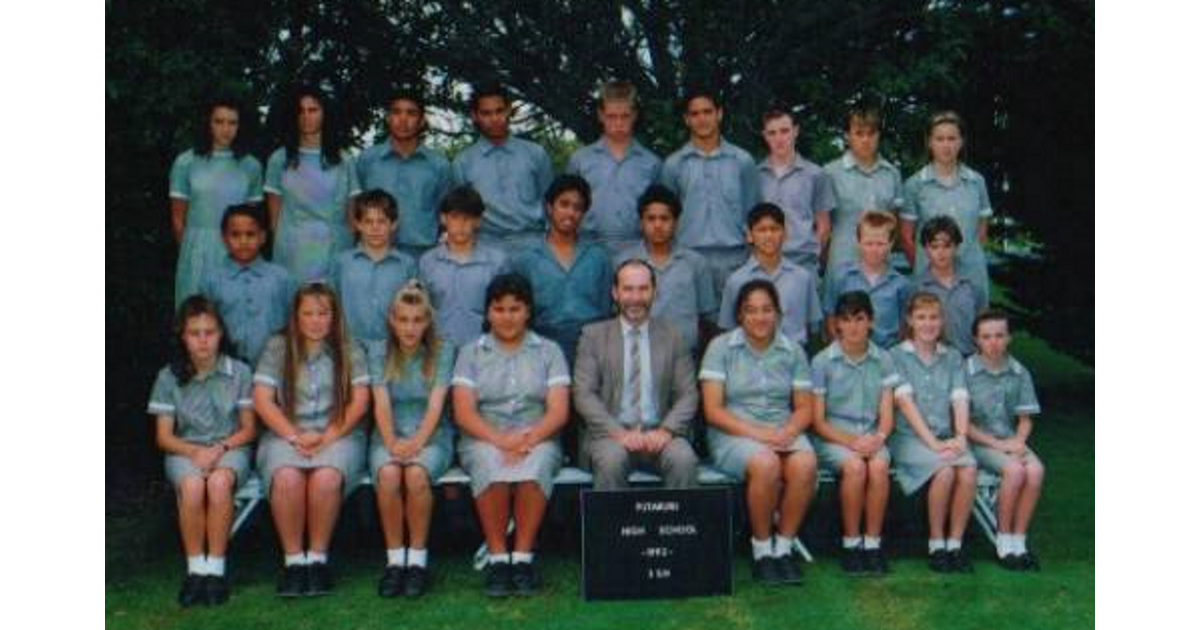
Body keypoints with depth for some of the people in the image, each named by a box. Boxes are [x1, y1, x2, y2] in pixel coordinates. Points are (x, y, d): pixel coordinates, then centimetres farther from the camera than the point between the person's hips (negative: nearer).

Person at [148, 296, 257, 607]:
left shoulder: (239, 372, 1)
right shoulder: (169, 377, 3)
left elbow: (248, 429, 4)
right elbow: (163, 436, 4)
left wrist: (220, 448, -14)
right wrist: (194, 452, -15)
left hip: (230, 448, -1)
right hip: (184, 451, 1)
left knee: (219, 481, -36)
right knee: (192, 485, -35)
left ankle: (216, 567, -25)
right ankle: (196, 568, -21)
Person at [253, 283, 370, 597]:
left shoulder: (349, 350, 10)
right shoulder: (277, 347, 10)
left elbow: (359, 402, 2)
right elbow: (262, 400, 2)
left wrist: (327, 437, -10)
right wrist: (295, 437, -10)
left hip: (338, 436, 0)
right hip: (286, 434, 1)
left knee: (327, 477, -34)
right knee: (286, 477, -33)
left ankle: (318, 558, -17)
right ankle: (293, 560, -19)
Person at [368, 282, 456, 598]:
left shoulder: (442, 352, 4)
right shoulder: (379, 353, 8)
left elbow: (436, 403, -7)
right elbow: (381, 403, -3)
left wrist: (417, 442, -22)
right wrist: (391, 443, -20)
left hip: (432, 436, -1)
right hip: (389, 436, 1)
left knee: (417, 474, -34)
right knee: (388, 474, -32)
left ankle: (418, 559, -20)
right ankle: (395, 559, -20)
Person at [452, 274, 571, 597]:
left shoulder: (549, 351, 13)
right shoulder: (471, 352, 13)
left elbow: (558, 412, 2)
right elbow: (463, 413, 1)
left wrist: (527, 440, -17)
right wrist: (500, 440, -17)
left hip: (537, 439, 0)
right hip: (484, 439, 0)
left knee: (534, 468, -35)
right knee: (491, 466, -35)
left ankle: (523, 557, -25)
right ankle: (496, 557, -23)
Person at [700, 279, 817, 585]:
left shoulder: (793, 351, 12)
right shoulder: (721, 347, 2)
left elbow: (804, 407, 10)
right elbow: (713, 410, -5)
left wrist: (788, 431, -12)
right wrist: (756, 433, -17)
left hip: (783, 432, 3)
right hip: (733, 433, -3)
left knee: (805, 464, -30)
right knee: (766, 464, -35)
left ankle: (784, 546, -14)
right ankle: (761, 551, -16)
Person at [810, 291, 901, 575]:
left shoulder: (883, 360, 9)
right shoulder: (822, 362, -1)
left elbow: (887, 415, 6)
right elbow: (818, 421, -2)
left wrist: (878, 437, -16)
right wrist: (850, 441, -17)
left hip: (870, 437, 2)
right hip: (832, 437, -2)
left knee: (879, 466, -30)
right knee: (854, 466, -32)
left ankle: (873, 543, -19)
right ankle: (850, 543, -17)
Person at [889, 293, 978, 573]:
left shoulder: (953, 358, 18)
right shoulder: (896, 356, 5)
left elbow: (960, 400, 6)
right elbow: (905, 401, -6)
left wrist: (960, 437, -12)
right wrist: (932, 442, -15)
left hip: (947, 437, 3)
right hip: (910, 437, -3)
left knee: (969, 468, -28)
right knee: (945, 469, -31)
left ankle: (955, 544, -17)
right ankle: (936, 545, -15)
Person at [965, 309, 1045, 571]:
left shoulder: (1019, 373, 8)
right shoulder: (966, 371, -4)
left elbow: (1025, 418, 11)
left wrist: (1018, 441, -9)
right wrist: (996, 444, -13)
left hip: (1011, 440, 4)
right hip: (978, 442, -4)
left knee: (1036, 469, -26)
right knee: (1014, 469, -30)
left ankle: (1019, 541, -15)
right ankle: (1004, 541, -14)